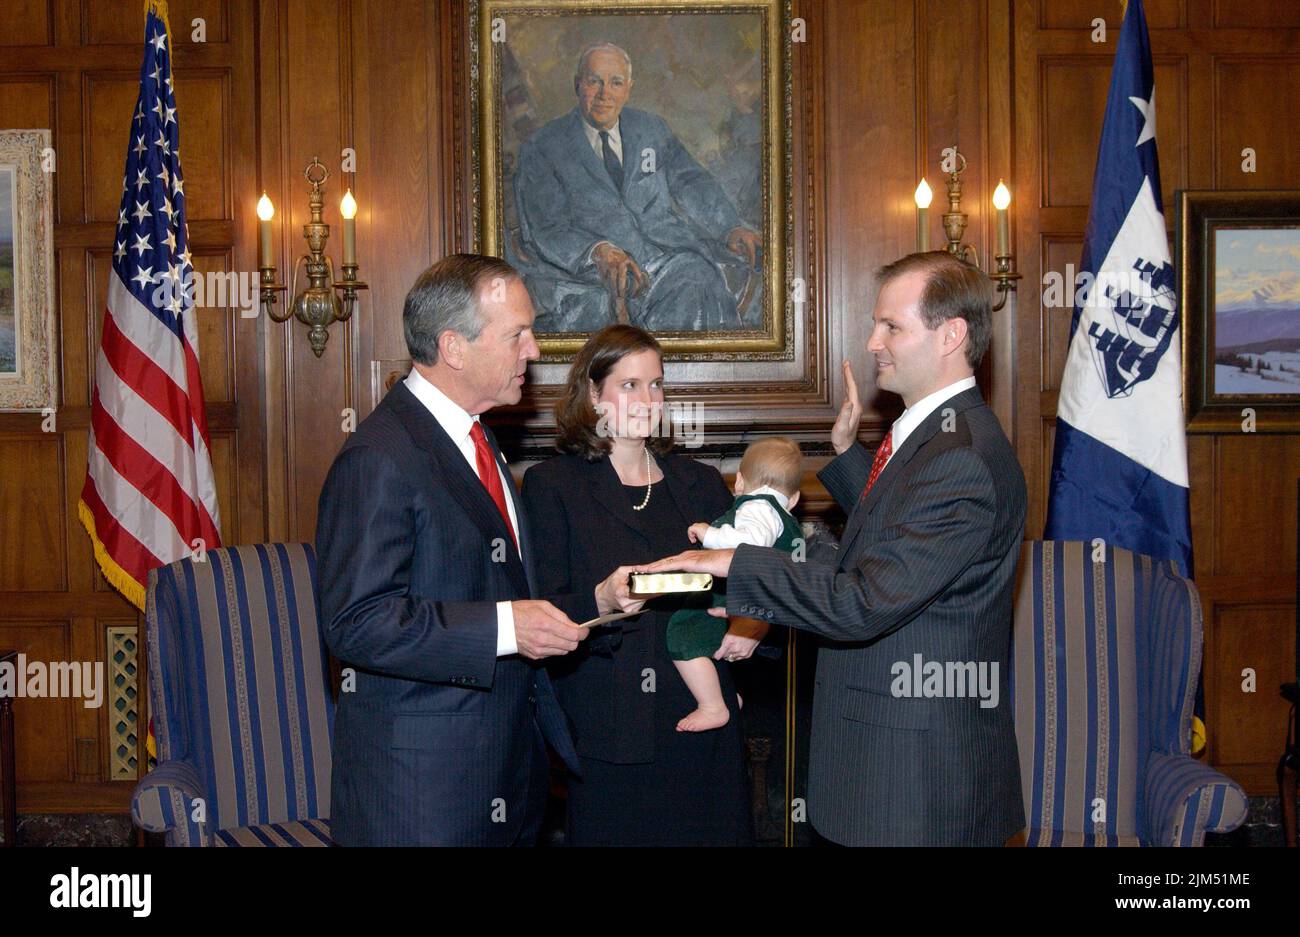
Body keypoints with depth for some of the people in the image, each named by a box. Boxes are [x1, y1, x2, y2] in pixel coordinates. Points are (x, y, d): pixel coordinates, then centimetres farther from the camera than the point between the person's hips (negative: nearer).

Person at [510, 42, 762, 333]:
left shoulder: (653, 129, 20)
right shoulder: (541, 148, 6)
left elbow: (692, 183, 13)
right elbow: (548, 228, -4)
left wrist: (731, 227, -7)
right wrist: (597, 250, -24)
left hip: (664, 251, 3)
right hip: (586, 268, -3)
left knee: (700, 281, -28)